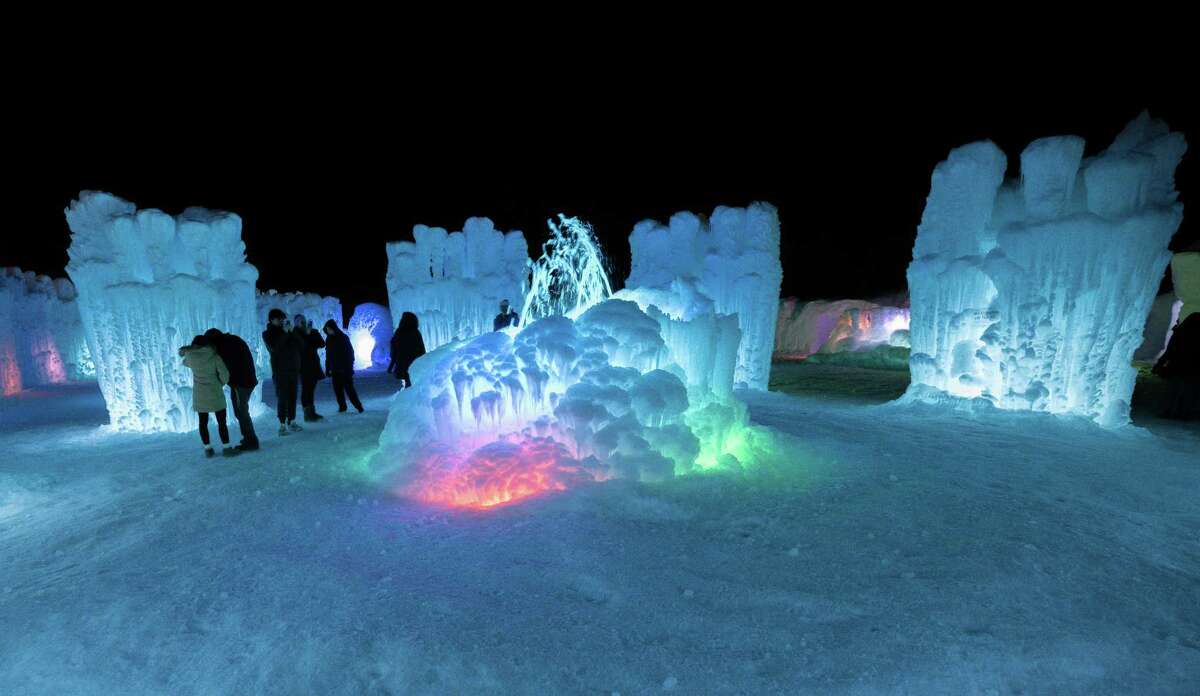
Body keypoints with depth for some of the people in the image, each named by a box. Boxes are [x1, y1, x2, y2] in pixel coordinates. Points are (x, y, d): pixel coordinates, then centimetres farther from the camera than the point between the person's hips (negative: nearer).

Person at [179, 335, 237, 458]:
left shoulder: (190, 356, -3)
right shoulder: (214, 356, -11)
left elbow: (184, 361, 22)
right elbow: (224, 374, -13)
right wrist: (222, 383, 5)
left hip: (199, 395, 3)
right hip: (215, 393, -3)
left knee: (203, 422, 12)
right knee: (221, 421, 2)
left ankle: (208, 448, 16)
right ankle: (226, 448, 2)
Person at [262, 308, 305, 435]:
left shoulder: (289, 331, 13)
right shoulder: (267, 333, 4)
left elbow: (301, 345, 2)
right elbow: (274, 347, -15)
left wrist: (292, 331, -7)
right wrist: (284, 333, -15)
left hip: (294, 368, 3)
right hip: (280, 371, -3)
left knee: (292, 397, 5)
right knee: (282, 398, -6)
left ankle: (292, 421, 11)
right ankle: (282, 424, -4)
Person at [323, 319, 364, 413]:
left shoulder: (343, 337, -4)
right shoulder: (328, 339, 9)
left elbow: (350, 352, -5)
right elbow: (328, 356, 14)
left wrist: (349, 366, -11)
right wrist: (328, 368, 9)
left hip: (345, 369, -5)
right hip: (335, 369, 5)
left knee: (349, 388, -7)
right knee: (337, 389, 3)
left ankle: (358, 406, -1)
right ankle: (342, 406, 13)